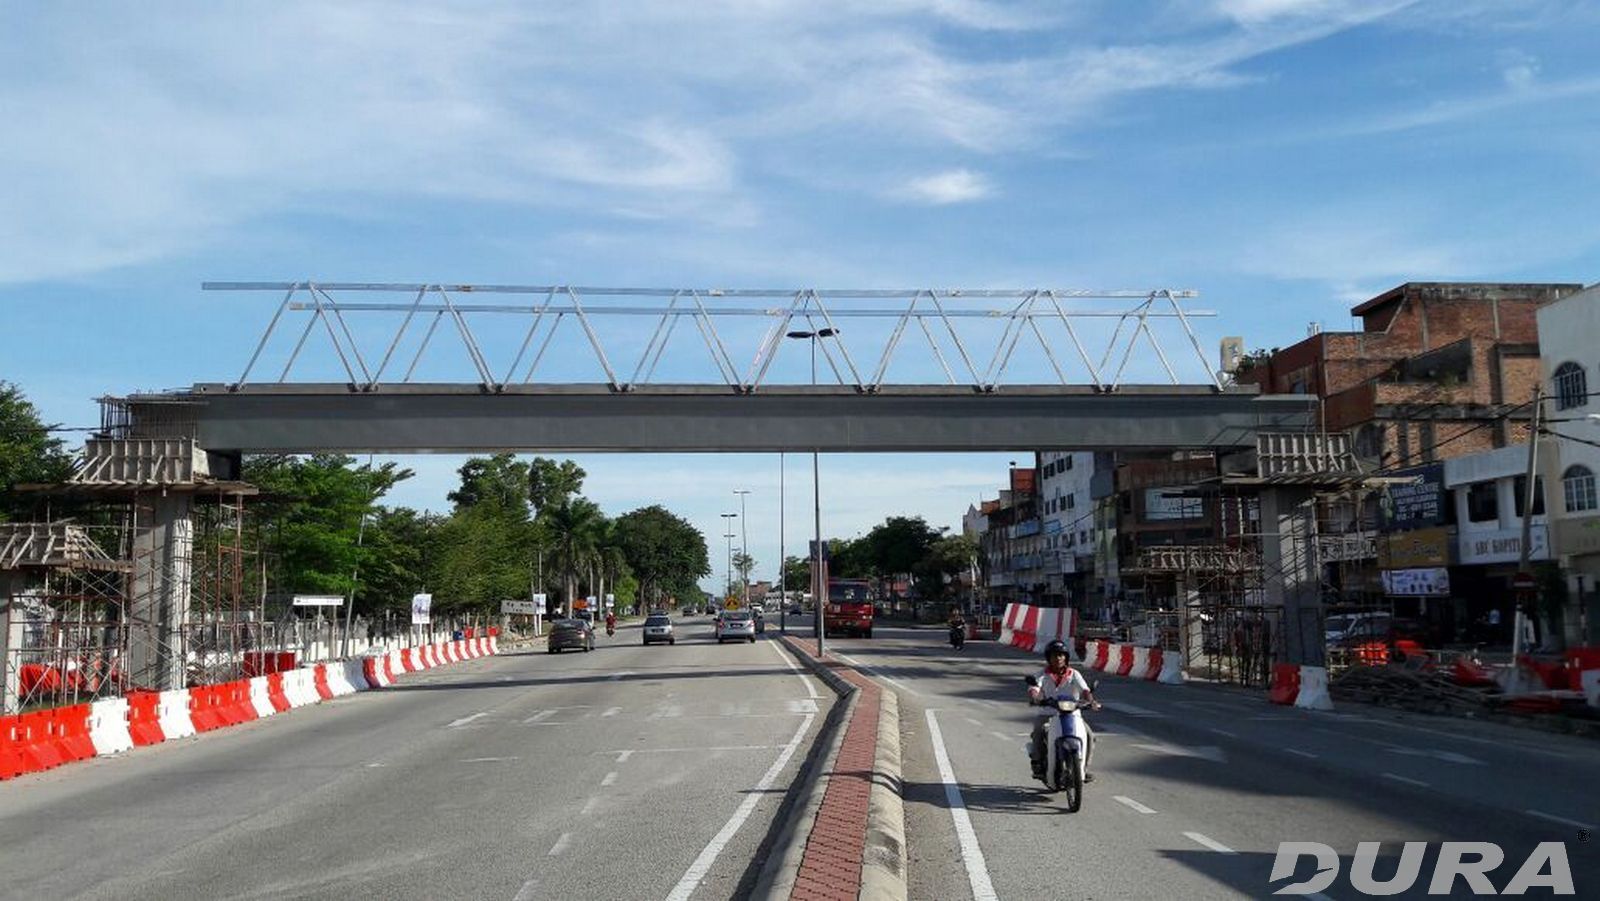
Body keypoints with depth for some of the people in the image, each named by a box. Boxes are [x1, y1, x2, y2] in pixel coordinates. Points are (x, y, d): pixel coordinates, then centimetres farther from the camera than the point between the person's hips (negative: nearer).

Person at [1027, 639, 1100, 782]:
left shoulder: (1074, 674, 8)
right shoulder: (1043, 675, 6)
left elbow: (1084, 690, -7)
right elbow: (1033, 689, -11)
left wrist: (1091, 701, -29)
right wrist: (1035, 698, -35)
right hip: (1048, 713, -1)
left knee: (1088, 735, -20)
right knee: (1038, 730, -31)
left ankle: (1084, 768, -4)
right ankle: (1038, 765, -17)